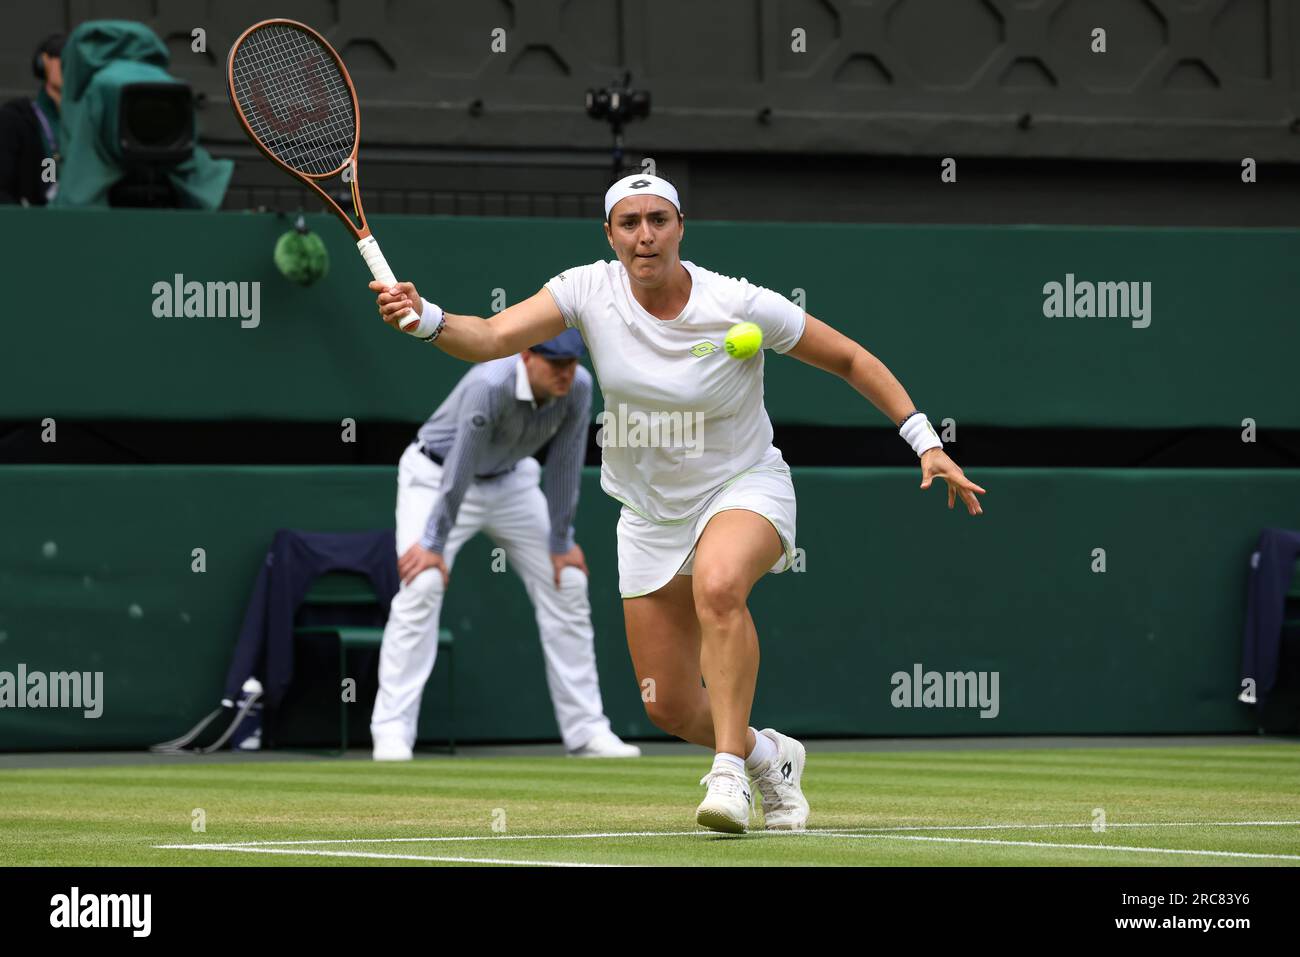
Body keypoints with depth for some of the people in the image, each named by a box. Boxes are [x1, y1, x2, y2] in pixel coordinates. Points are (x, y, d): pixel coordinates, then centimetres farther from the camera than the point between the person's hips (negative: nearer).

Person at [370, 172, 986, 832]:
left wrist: (925, 441, -10)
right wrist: (427, 320, -46)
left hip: (744, 487, -4)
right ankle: (769, 757, 37)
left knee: (718, 585, -40)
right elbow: (493, 337, -25)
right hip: (650, 515, 4)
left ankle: (729, 771, -33)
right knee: (670, 709, 5)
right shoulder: (589, 291, -12)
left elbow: (850, 359, -6)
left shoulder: (742, 306, -18)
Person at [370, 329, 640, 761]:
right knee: (422, 584, -23)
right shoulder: (490, 386, -37)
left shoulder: (577, 387, -20)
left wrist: (560, 542, -6)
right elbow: (459, 469, -33)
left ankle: (586, 731, 9)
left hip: (511, 481, 6)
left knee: (568, 585, 2)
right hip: (435, 477, -6)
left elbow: (564, 465, -11)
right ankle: (391, 733, -21)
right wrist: (434, 544, -29)